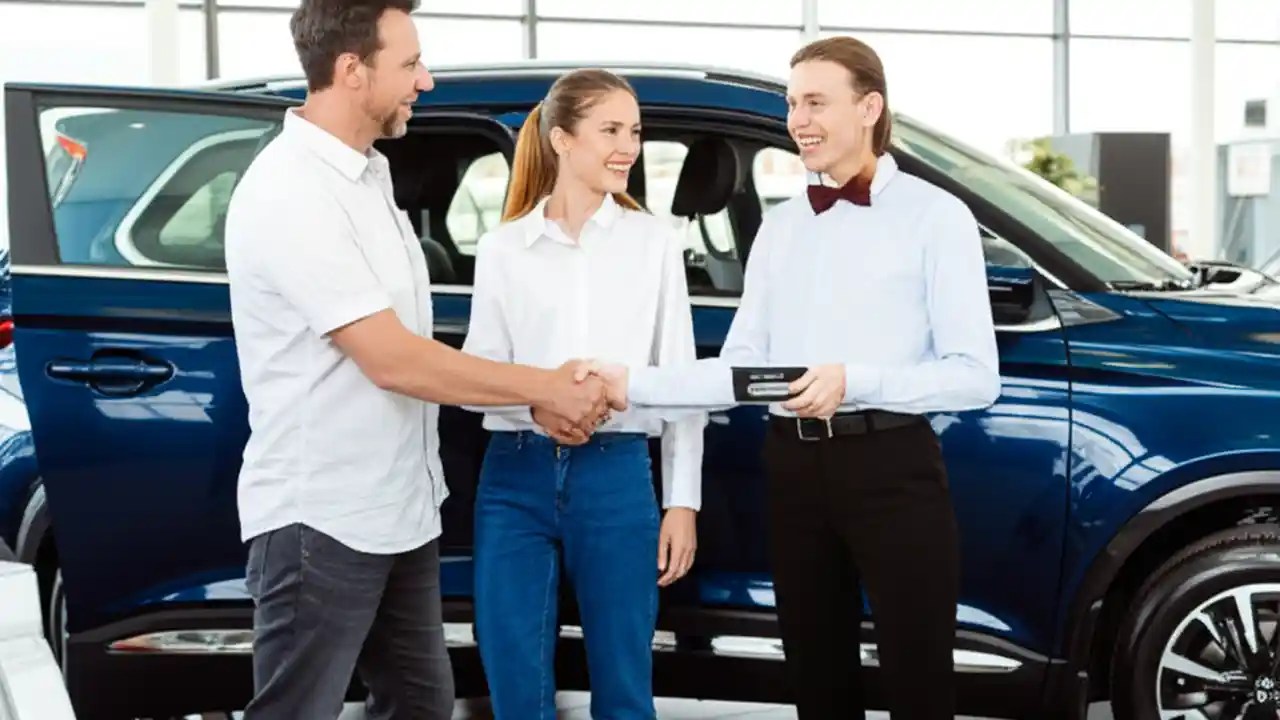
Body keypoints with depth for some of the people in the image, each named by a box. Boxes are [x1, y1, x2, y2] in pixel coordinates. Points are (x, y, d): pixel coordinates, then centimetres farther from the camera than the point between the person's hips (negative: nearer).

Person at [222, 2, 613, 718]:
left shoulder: (368, 172, 9)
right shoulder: (289, 193, -21)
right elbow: (391, 360, -23)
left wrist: (541, 395, 4)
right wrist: (546, 387, -15)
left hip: (399, 509, 9)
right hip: (320, 521, -9)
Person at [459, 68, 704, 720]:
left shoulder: (655, 243, 6)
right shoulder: (502, 248, 6)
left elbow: (678, 377, 6)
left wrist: (683, 501, 2)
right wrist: (533, 404, -16)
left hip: (616, 475, 0)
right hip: (516, 478, 0)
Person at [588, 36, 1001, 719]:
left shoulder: (934, 216, -3)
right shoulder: (780, 226, 15)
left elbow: (975, 375, -10)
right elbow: (740, 368, 10)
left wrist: (855, 381, -22)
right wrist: (635, 383, -2)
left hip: (892, 468, -5)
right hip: (796, 469, 6)